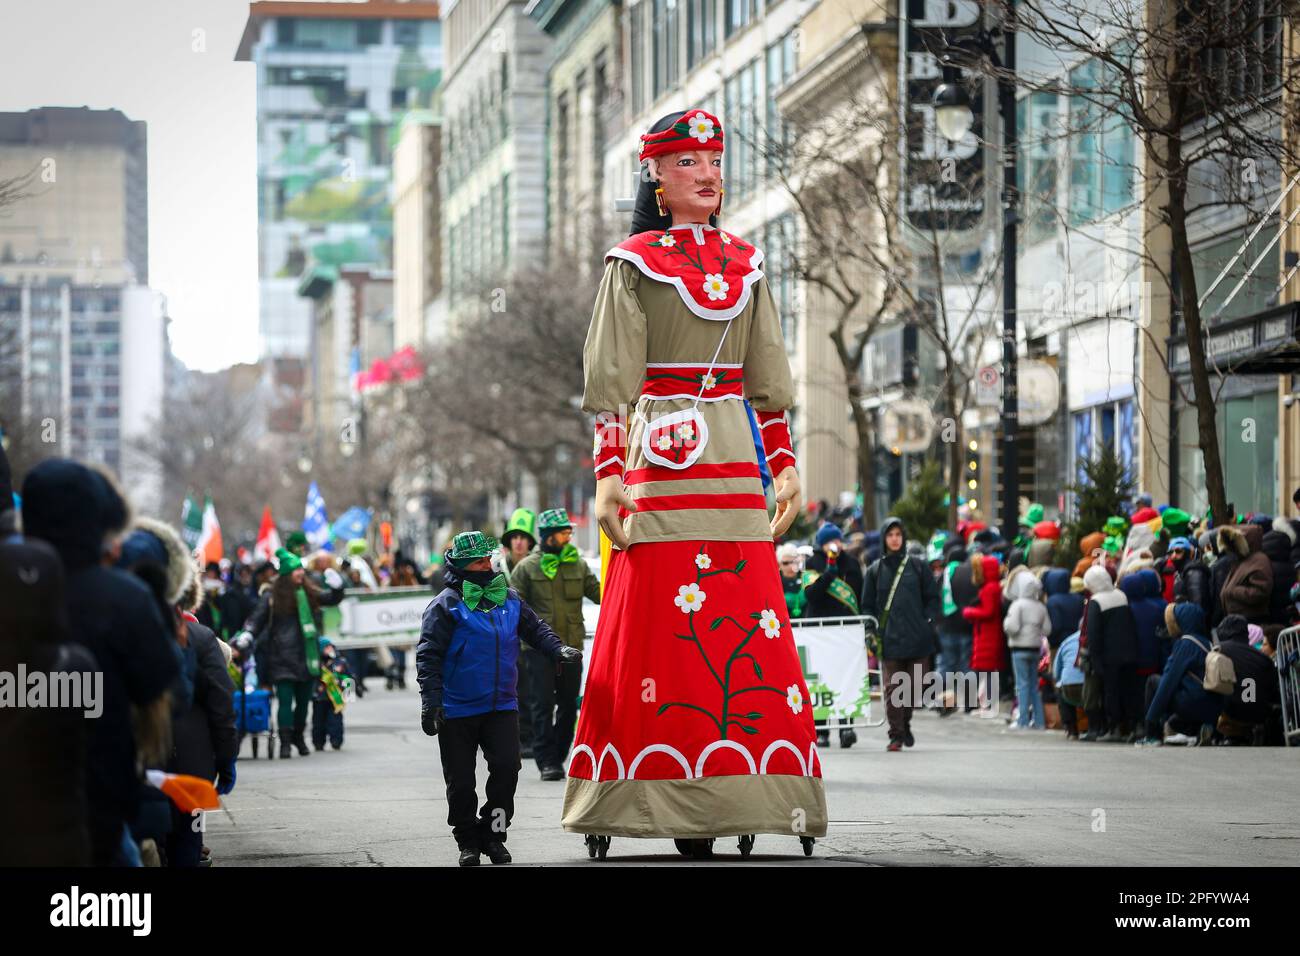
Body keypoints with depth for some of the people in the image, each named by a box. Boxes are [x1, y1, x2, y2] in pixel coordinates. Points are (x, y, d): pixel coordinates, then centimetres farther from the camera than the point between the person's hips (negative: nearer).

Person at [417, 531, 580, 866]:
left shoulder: (509, 599, 8)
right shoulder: (447, 604, -7)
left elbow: (535, 628, 18)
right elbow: (428, 655, -9)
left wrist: (559, 650, -1)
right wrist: (431, 701, -16)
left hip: (501, 705, 3)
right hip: (457, 710, -3)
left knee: (507, 768, -10)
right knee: (460, 780, 3)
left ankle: (493, 835, 7)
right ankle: (468, 841, 20)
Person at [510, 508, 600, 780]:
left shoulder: (578, 565, 10)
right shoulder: (526, 568, 2)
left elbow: (598, 594, 7)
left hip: (571, 645, 4)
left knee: (569, 705, 7)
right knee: (543, 705, -7)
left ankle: (558, 756, 18)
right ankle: (547, 762, -5)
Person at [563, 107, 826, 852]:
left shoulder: (746, 263, 15)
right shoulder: (634, 262, 2)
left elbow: (769, 376, 17)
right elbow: (610, 379, -2)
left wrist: (786, 464, 9)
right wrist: (608, 474, -11)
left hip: (736, 459, 4)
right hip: (662, 458, -4)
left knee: (746, 623, -2)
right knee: (662, 620, -8)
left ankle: (733, 797, 0)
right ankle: (679, 808, -6)